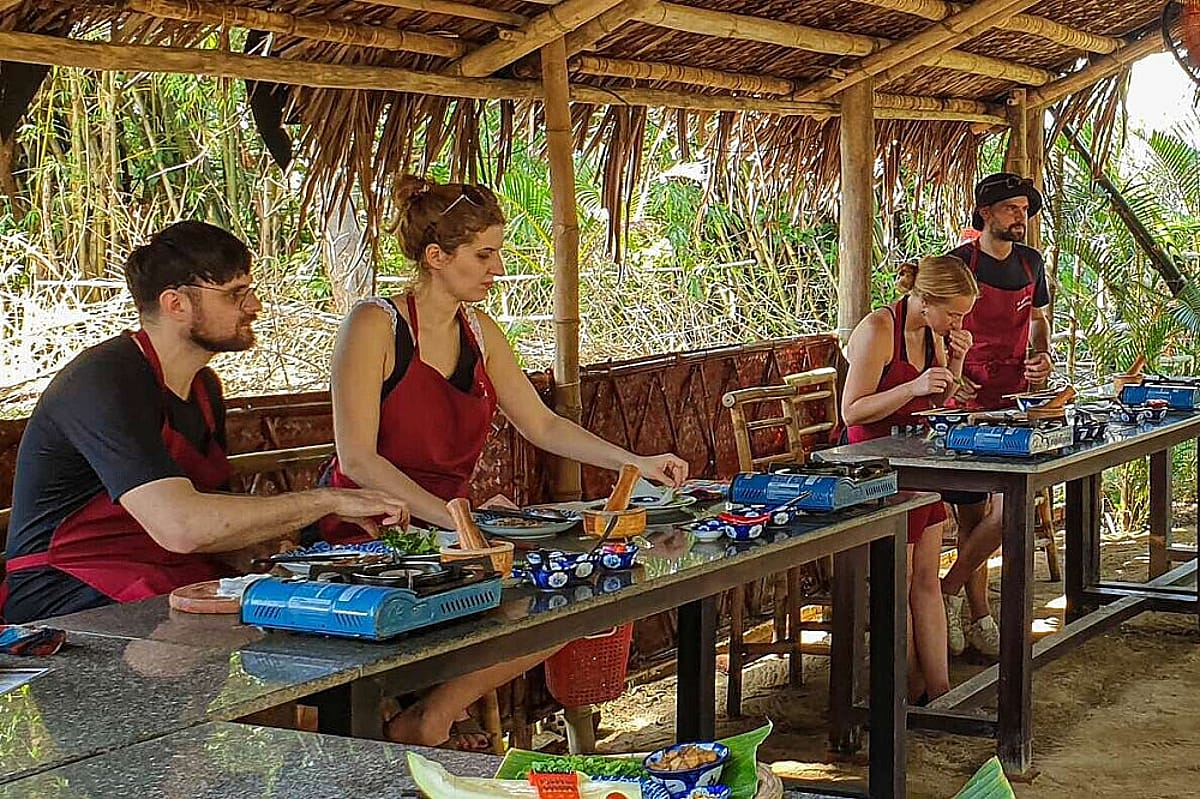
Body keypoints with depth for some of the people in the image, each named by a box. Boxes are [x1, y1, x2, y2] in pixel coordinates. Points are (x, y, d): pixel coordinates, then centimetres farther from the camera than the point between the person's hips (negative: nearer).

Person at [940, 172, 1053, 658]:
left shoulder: (1030, 262, 11)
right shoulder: (958, 264, -7)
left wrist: (1042, 356, 6)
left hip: (1014, 403, 5)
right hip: (968, 405, -5)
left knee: (1010, 507, -5)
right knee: (971, 515, -1)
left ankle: (951, 588, 11)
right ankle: (980, 620, 9)